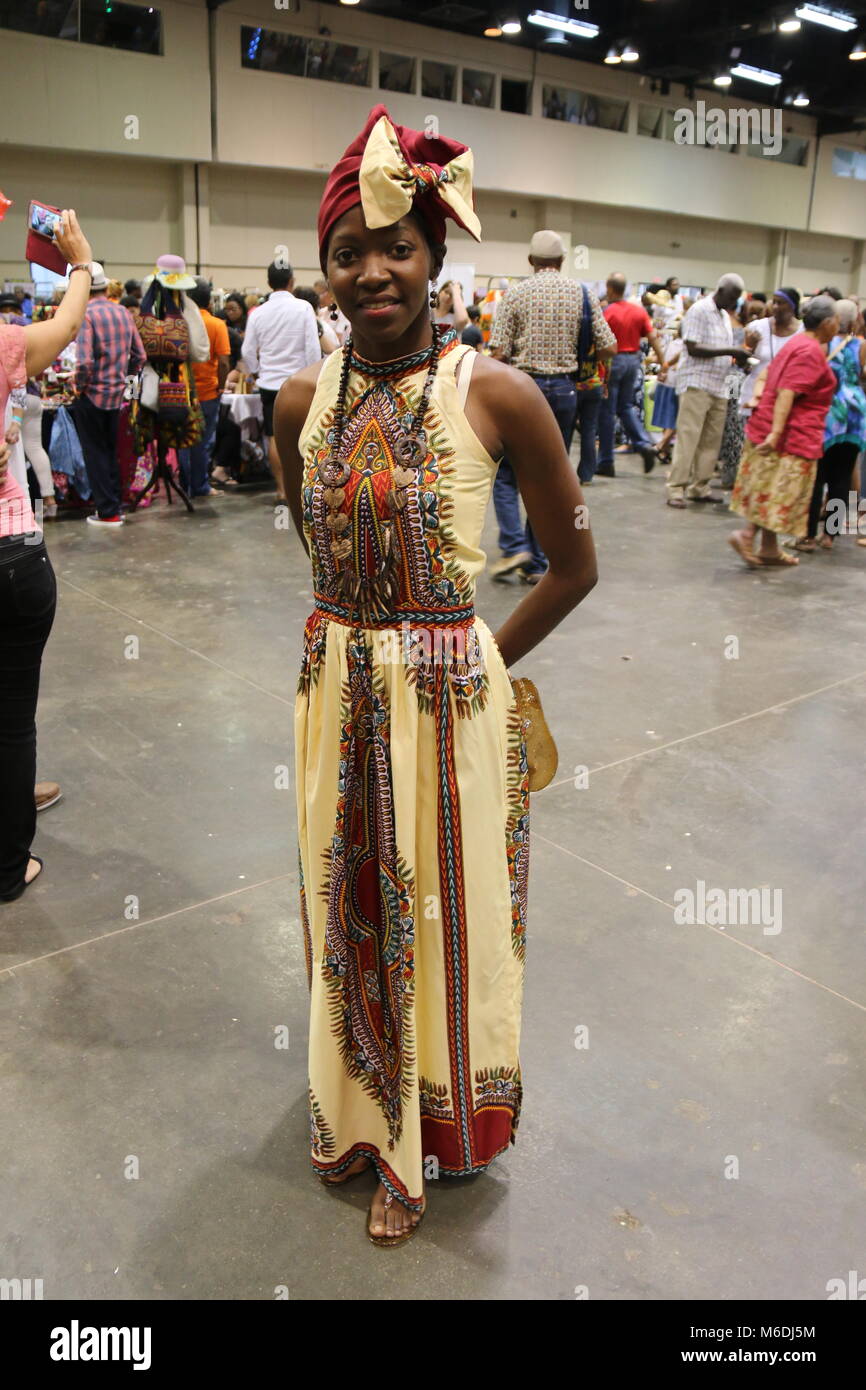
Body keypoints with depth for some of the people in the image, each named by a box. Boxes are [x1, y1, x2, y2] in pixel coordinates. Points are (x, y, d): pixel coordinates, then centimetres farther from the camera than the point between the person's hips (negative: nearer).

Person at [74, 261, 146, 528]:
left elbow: (85, 361, -25)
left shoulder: (86, 315, -17)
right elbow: (139, 357, 5)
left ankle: (108, 513, 6)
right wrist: (121, 376, 15)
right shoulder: (123, 313, 3)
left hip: (92, 395, -6)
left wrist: (79, 386, -9)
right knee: (111, 451, 18)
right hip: (117, 394, 6)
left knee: (95, 454, 4)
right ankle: (114, 504, 23)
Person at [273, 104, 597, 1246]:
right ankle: (356, 1109, 46)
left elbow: (574, 565, -5)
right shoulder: (303, 399, 1)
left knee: (440, 915, 11)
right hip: (335, 689, 5)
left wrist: (470, 665, -1)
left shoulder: (495, 394, -13)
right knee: (349, 906, 19)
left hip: (448, 703, -4)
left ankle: (425, 1135, 37)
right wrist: (365, 634, 12)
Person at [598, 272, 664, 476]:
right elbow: (653, 337, 1)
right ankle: (644, 444, 1)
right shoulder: (639, 311, 4)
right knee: (626, 406, 20)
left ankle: (605, 463, 6)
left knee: (607, 412, 2)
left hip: (613, 361, -5)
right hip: (633, 360, 6)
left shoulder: (607, 312, -12)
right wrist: (662, 362, 6)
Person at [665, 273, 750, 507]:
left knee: (711, 441, 5)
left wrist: (739, 356, 2)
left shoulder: (725, 316, 19)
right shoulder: (699, 310, -7)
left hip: (718, 387, 8)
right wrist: (730, 352, -18)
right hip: (696, 384, -8)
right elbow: (693, 349, -15)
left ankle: (699, 487, 12)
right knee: (688, 438, -9)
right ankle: (676, 489, -6)